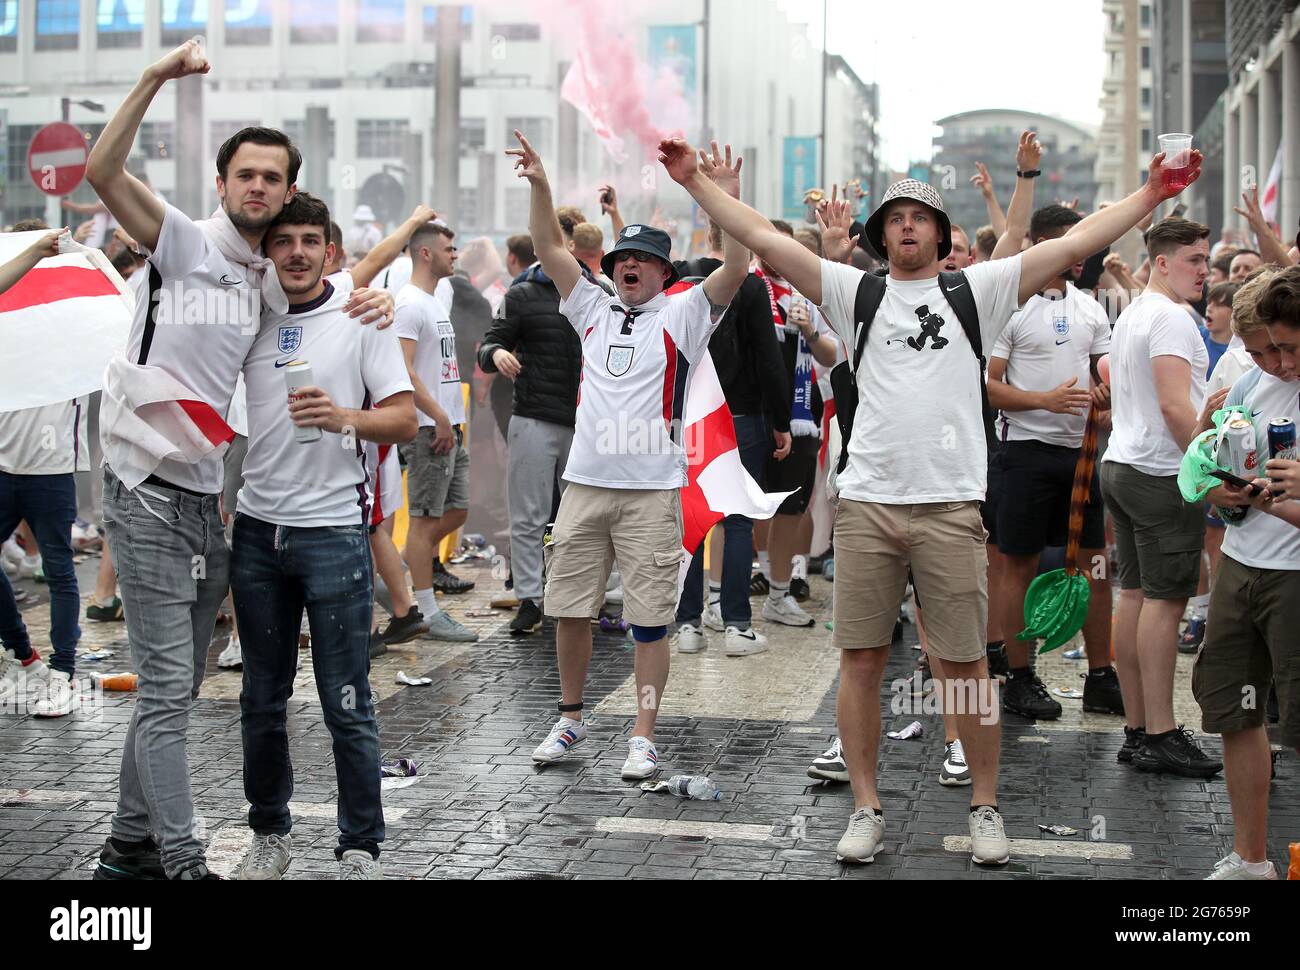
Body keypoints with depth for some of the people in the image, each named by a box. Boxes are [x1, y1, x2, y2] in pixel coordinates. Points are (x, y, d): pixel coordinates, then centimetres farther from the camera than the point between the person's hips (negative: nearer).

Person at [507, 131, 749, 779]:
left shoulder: (681, 315, 2)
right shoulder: (593, 309, 14)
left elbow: (735, 270, -12)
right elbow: (550, 250, 11)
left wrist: (725, 195, -23)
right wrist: (539, 186, -3)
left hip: (652, 489, -4)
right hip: (585, 483, 4)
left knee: (649, 618, -1)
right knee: (569, 608, 8)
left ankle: (643, 736, 7)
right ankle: (570, 717, 25)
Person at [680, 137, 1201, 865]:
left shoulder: (976, 290, 8)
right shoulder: (858, 291, 10)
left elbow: (1075, 244, 4)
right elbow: (764, 240, 7)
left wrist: (1152, 194, -1)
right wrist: (695, 180, 3)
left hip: (950, 505, -1)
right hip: (866, 503, 1)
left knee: (966, 662, 4)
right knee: (861, 661, 4)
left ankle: (986, 807, 18)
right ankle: (867, 808, 16)